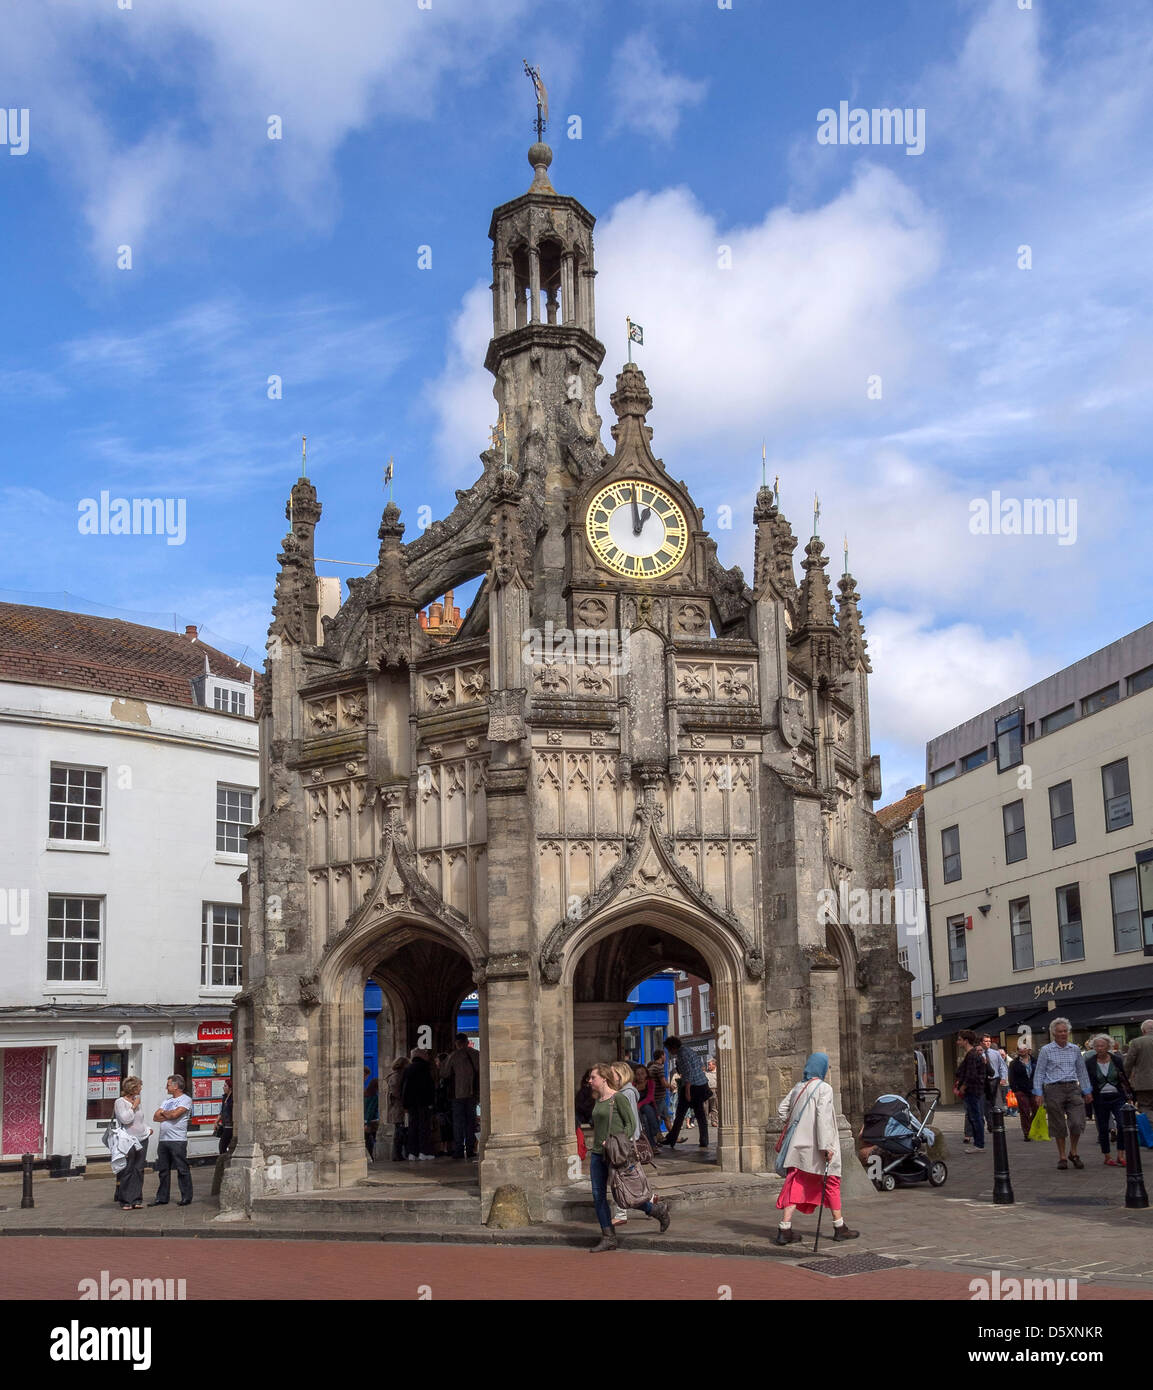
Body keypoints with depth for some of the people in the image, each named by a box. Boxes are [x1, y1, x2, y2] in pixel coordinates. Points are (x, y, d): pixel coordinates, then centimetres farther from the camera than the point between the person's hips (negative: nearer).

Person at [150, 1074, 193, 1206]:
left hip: (178, 1140, -8)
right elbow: (156, 1117, 12)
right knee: (163, 1170, 9)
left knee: (182, 1170, -3)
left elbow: (175, 1114, -18)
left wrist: (163, 1112, 1)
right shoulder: (167, 1101, 21)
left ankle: (187, 1197, 2)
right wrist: (169, 1116, -4)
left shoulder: (185, 1100, -3)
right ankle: (162, 1198, 15)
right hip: (163, 1140, 8)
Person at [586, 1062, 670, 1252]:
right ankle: (608, 1238, 9)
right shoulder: (598, 1100, 12)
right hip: (597, 1154, 8)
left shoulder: (618, 1098, -11)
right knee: (598, 1196, 3)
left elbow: (630, 1124, -12)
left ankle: (657, 1209, 21)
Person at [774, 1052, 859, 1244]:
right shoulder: (824, 1088, -10)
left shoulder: (799, 1087, 11)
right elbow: (823, 1117, -19)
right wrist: (826, 1146, -20)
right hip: (816, 1146, -6)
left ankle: (785, 1230, -4)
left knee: (795, 1184, 4)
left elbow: (782, 1108, 15)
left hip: (798, 1143, 6)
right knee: (831, 1182, 10)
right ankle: (839, 1227, 18)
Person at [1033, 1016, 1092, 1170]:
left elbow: (1081, 1071, 18)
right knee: (1058, 1125, 2)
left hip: (1073, 1088, 2)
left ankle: (1073, 1153, 16)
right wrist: (1038, 1093, -3)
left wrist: (1087, 1091, 16)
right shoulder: (1046, 1050, 0)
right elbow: (1039, 1072, 2)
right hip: (1054, 1089, -2)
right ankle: (1062, 1157, 15)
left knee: (1078, 1122, -7)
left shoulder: (1075, 1049, 10)